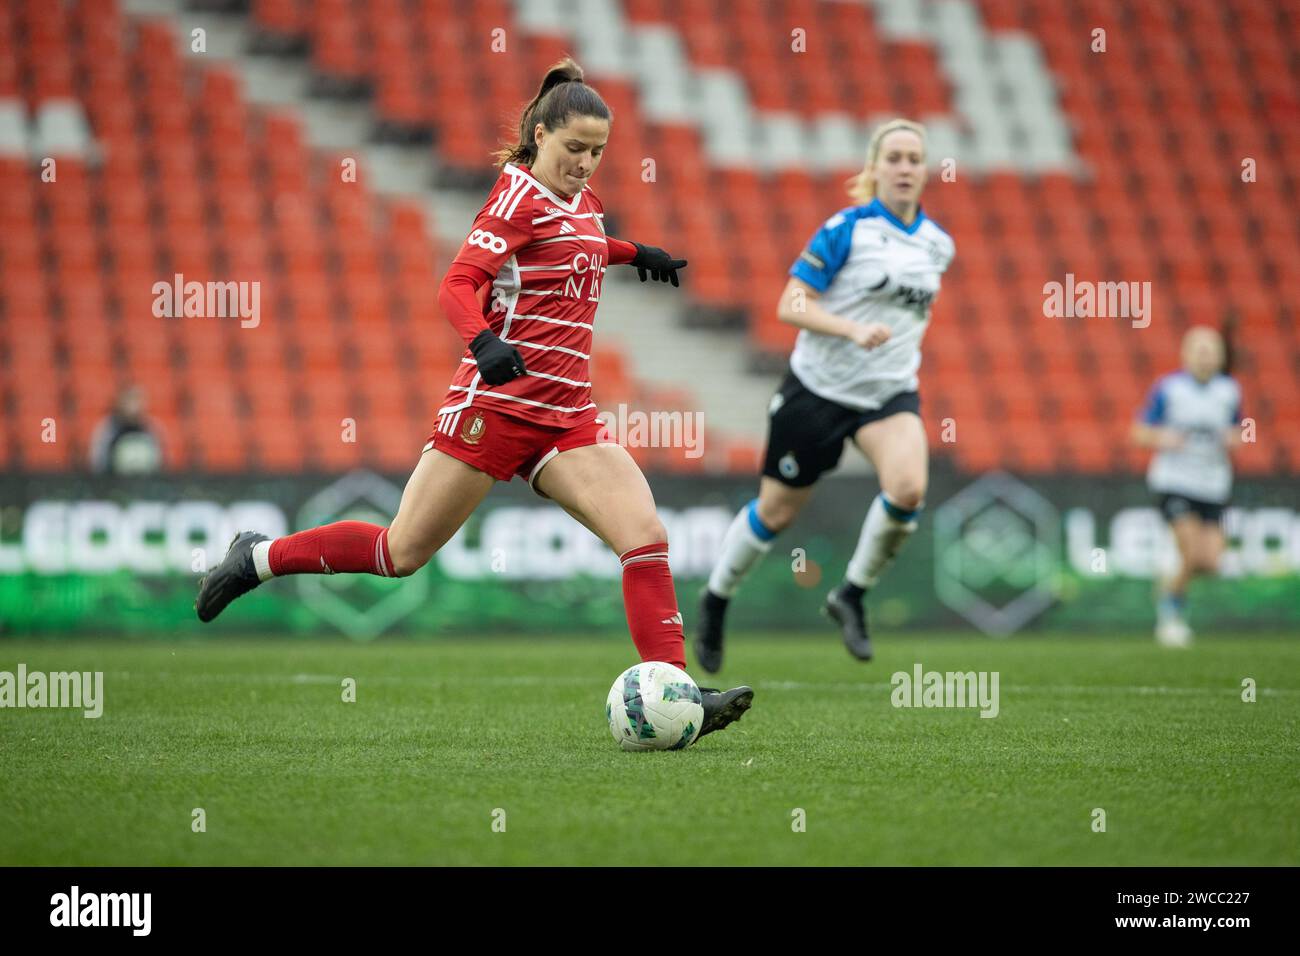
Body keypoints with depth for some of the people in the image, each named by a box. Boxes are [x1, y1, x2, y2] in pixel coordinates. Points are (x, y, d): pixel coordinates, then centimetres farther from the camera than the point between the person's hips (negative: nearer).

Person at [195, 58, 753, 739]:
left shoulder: (581, 199, 14)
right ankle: (259, 558, 21)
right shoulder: (521, 192, -10)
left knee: (645, 535, -12)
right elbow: (458, 284, -21)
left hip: (566, 419, 7)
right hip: (497, 404, -7)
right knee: (403, 552, 0)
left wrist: (632, 253, 38)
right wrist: (484, 341, -37)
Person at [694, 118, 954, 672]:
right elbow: (791, 305, -17)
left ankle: (852, 596, -4)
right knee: (777, 512, 8)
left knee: (908, 489, -25)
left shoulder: (938, 245, 4)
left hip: (890, 393, 3)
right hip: (819, 388, -3)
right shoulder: (847, 228, -13)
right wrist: (855, 329, -29)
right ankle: (716, 599, 35)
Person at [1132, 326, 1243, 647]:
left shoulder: (1230, 391, 5)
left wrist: (1232, 439, -5)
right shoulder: (1167, 389, -5)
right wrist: (1163, 438, -20)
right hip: (1174, 482, -4)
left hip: (1213, 486, 4)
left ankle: (1169, 588, 28)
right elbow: (1140, 433, 0)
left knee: (1210, 562, -5)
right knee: (1194, 554, -18)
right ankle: (1171, 610, 9)